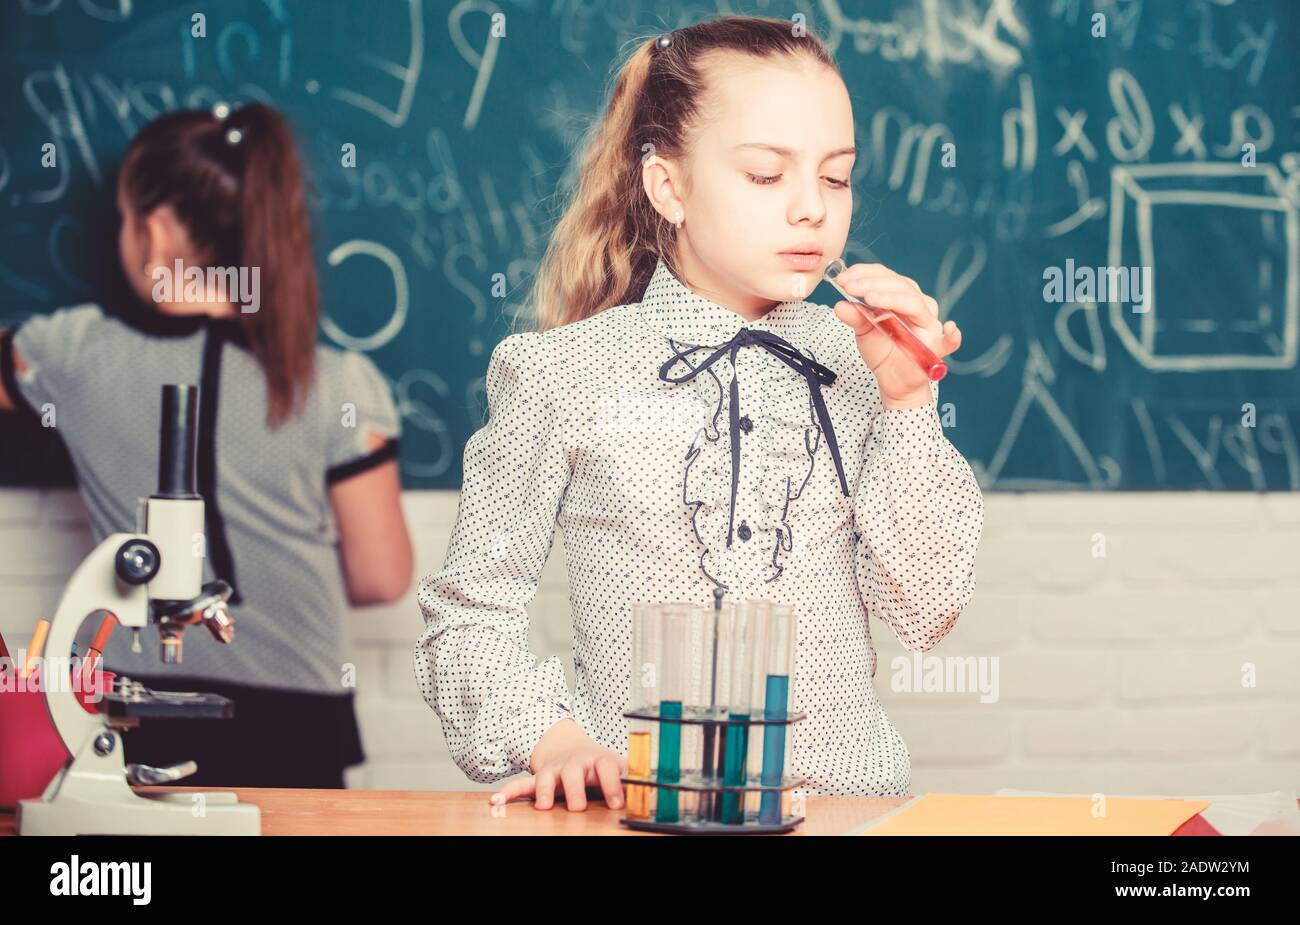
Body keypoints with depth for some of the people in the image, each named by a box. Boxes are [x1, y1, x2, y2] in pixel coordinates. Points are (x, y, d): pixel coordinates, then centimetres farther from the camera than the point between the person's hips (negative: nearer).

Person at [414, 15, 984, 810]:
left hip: (848, 797, 1)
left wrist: (908, 401, -4)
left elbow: (925, 614, 3)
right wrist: (548, 736, -11)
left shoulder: (859, 362, 6)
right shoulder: (563, 373, 0)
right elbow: (470, 610, 4)